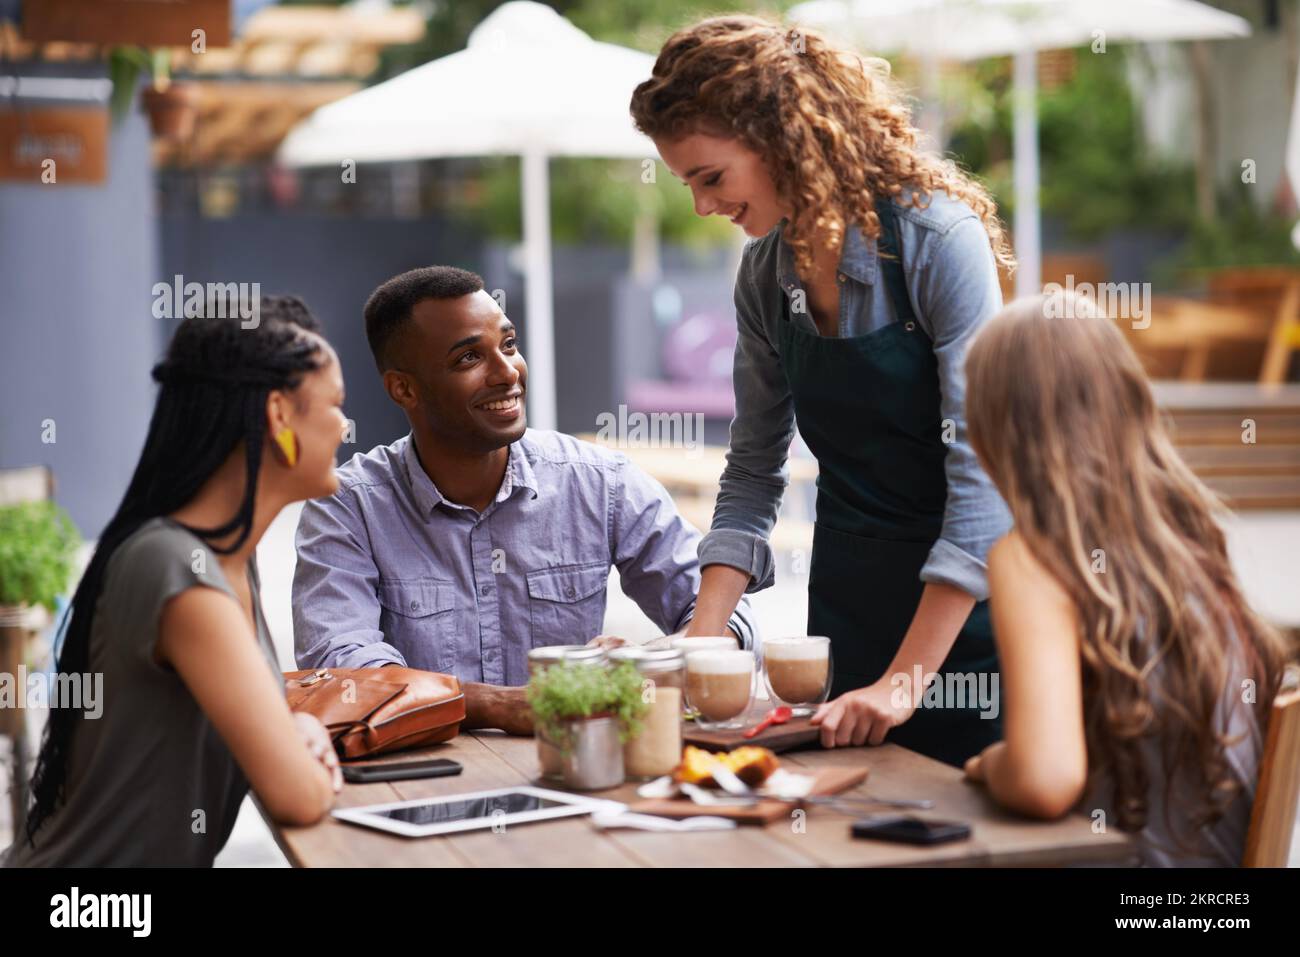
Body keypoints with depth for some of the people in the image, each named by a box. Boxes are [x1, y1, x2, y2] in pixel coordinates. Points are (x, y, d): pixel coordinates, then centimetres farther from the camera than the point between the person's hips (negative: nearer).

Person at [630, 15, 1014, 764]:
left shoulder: (938, 239, -18)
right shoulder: (766, 272, 1)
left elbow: (983, 474, -22)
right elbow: (753, 471, 7)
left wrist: (905, 680, -25)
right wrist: (703, 643, -5)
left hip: (963, 610, -5)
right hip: (846, 604, 5)